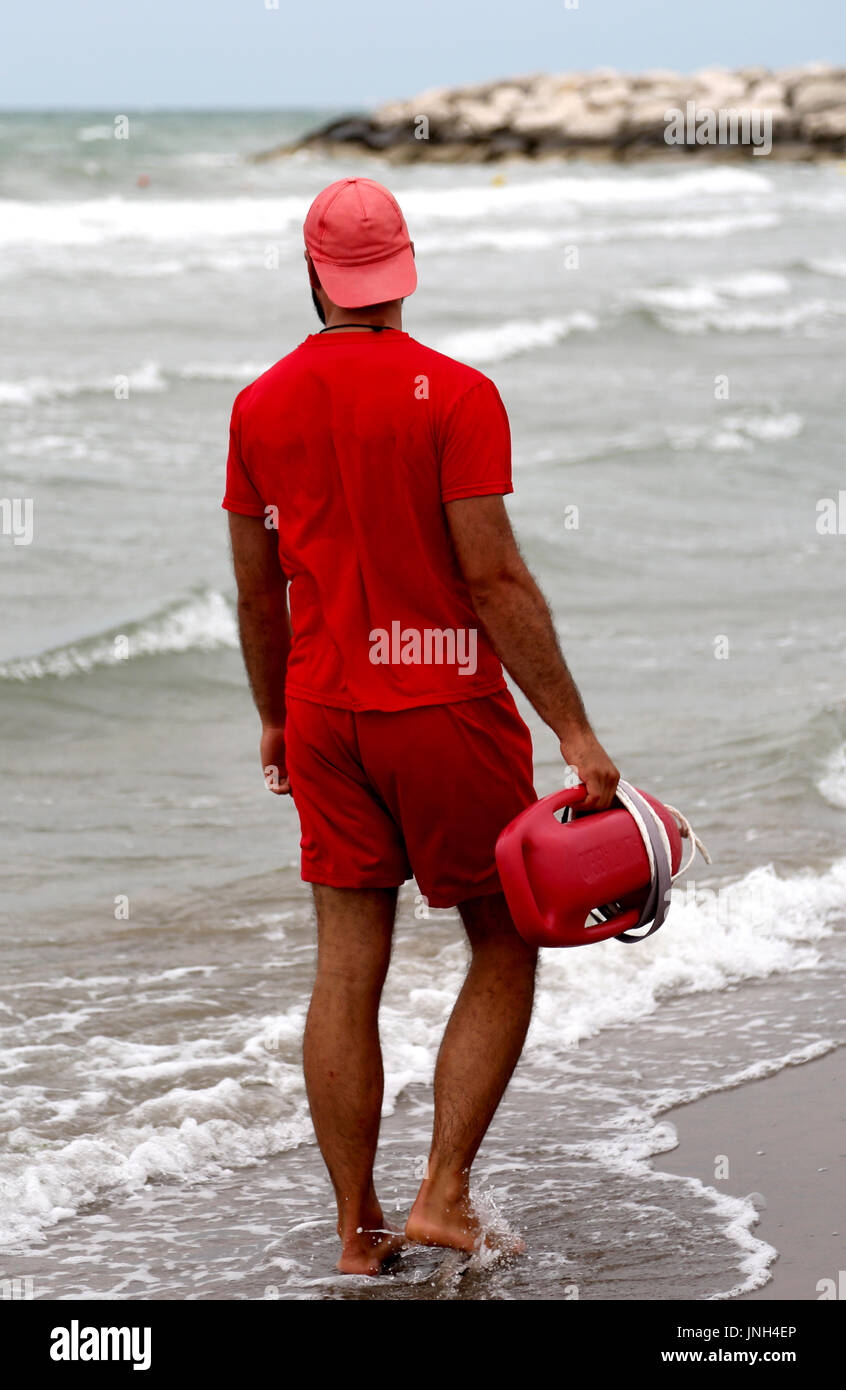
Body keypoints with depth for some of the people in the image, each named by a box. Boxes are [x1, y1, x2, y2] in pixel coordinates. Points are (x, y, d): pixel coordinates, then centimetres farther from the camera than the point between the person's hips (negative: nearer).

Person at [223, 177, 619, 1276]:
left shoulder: (260, 406, 3)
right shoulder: (456, 396, -12)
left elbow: (258, 593, 9)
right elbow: (495, 580, -16)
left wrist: (276, 720, 23)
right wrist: (574, 731, -13)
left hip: (326, 714, 4)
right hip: (448, 706, -4)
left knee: (347, 972, 7)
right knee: (505, 949, 10)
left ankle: (359, 1230, 11)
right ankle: (444, 1195, 3)